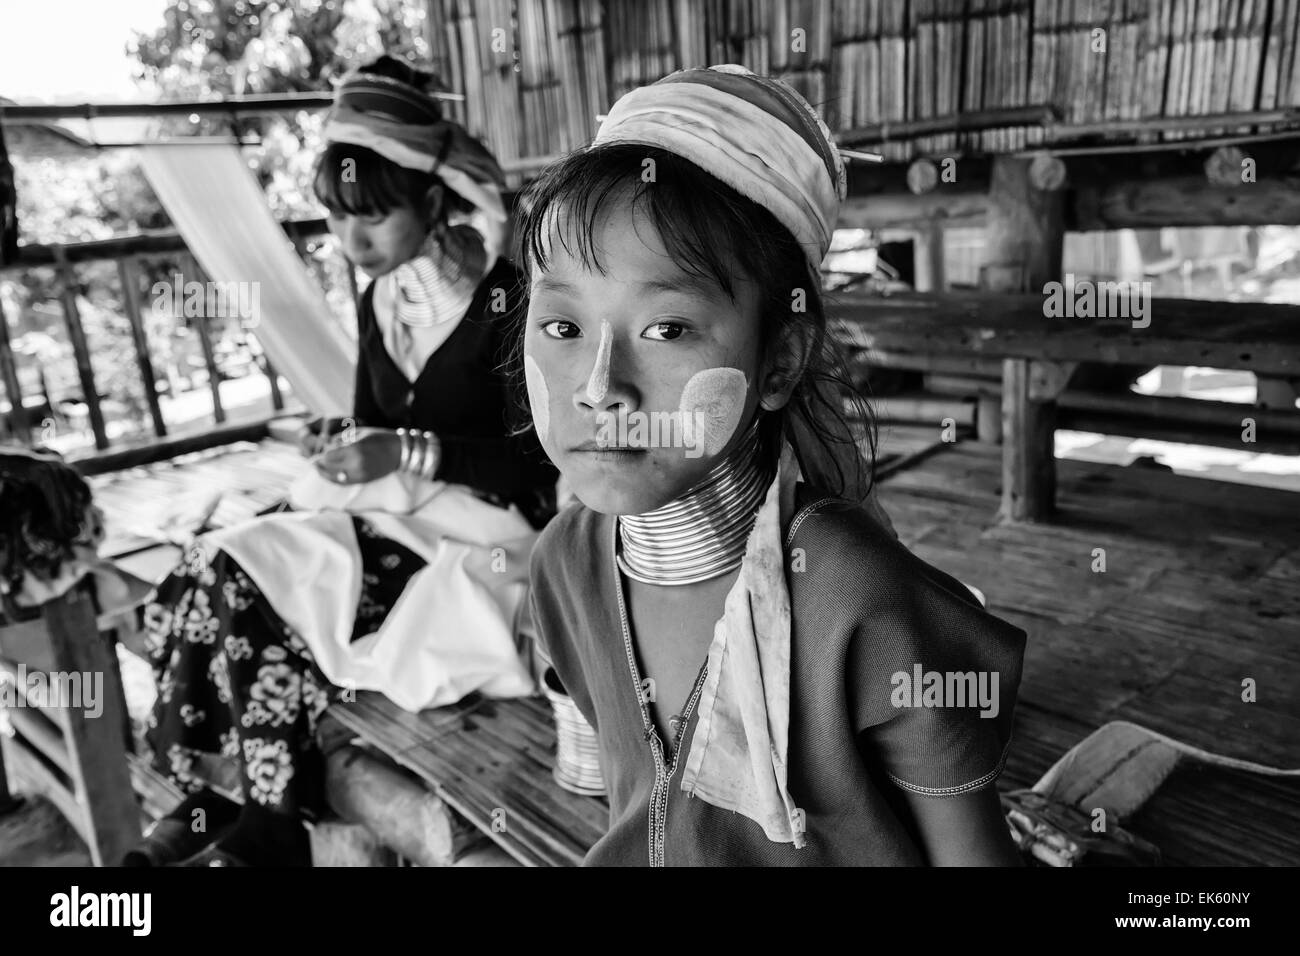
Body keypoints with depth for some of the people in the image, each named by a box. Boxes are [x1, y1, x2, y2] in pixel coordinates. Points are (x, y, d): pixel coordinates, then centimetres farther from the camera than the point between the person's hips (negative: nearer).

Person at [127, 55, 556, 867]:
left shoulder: (507, 302, -14)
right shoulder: (377, 302, 8)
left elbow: (540, 464, -15)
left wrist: (413, 452, -23)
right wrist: (346, 440, -6)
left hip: (483, 530, -7)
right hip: (388, 512, 7)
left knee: (267, 612, -21)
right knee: (222, 575, -13)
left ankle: (266, 819, 1)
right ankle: (222, 800, 0)